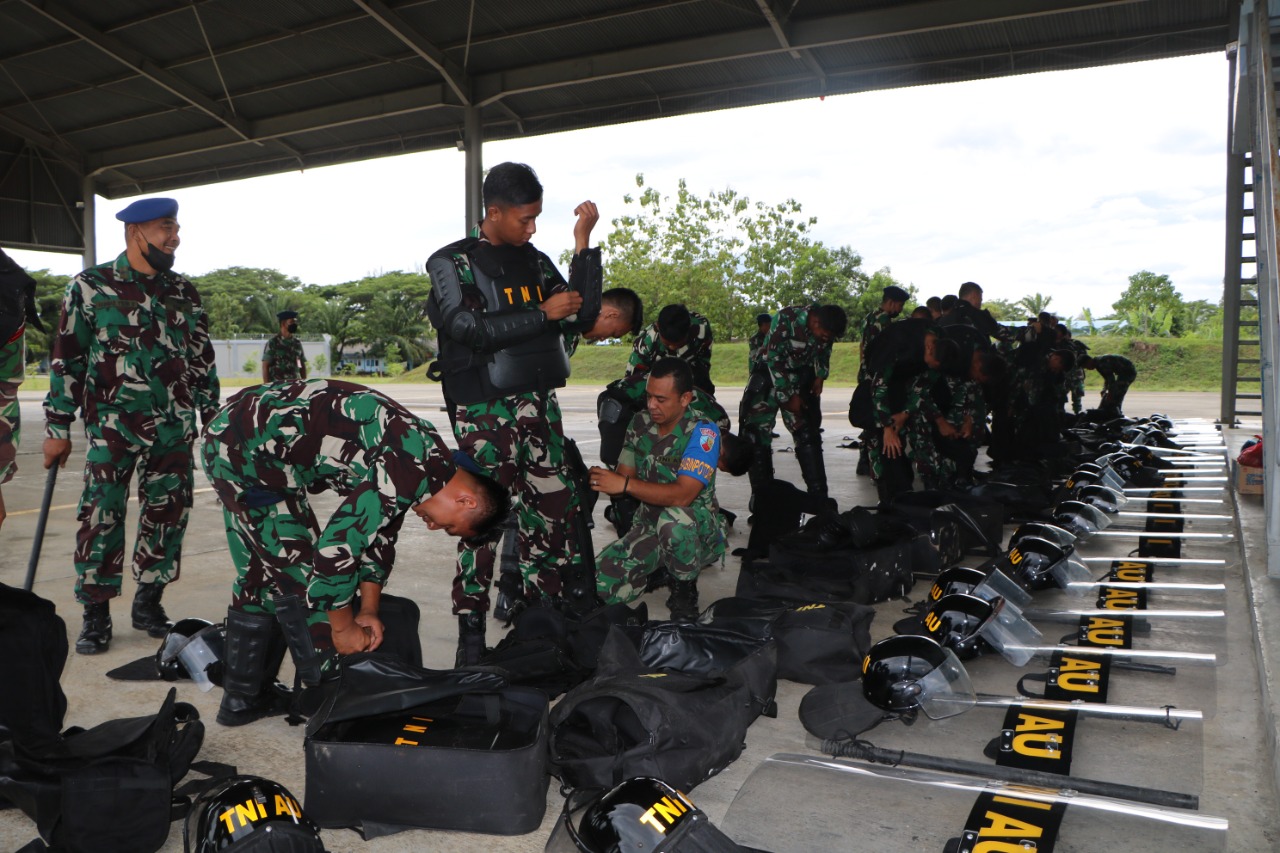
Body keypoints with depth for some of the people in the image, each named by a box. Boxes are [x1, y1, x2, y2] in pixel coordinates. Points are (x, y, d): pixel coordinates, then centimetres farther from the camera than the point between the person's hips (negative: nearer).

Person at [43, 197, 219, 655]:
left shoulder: (185, 292, 10)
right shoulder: (91, 286, 0)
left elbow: (202, 360, 16)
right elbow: (66, 360, 1)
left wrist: (212, 419, 13)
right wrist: (57, 428, -1)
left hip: (174, 428, 4)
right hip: (112, 426, -3)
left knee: (168, 516, 6)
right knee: (101, 517, -3)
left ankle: (149, 603, 20)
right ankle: (95, 615, 9)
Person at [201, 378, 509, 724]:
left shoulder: (429, 459, 7)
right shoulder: (412, 470, -24)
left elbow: (380, 533, 16)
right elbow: (337, 546, -22)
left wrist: (368, 611, 15)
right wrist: (344, 627, -8)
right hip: (250, 449, -10)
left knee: (260, 574, 18)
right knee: (302, 575, -2)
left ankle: (243, 699, 32)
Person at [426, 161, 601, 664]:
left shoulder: (536, 262, 14)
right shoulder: (452, 263, 0)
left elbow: (581, 317, 8)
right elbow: (472, 330, -14)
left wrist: (583, 244, 2)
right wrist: (543, 313, -12)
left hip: (539, 405, 5)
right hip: (484, 412, -5)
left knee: (555, 513, 6)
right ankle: (470, 628, 5)